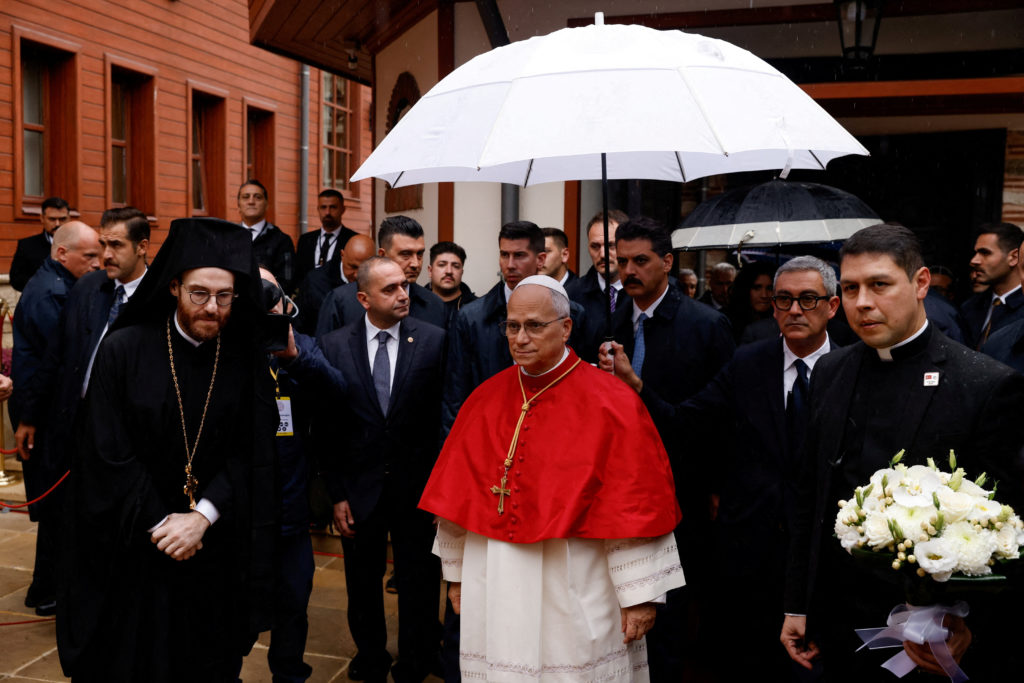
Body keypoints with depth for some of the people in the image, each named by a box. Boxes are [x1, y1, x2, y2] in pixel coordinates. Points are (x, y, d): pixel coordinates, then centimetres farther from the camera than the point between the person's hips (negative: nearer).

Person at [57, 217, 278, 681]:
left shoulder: (246, 361, -3)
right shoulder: (123, 350, -9)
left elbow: (250, 456, -4)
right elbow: (108, 454, -10)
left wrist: (202, 516, -16)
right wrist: (159, 523, -13)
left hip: (214, 551, 2)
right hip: (132, 546, -2)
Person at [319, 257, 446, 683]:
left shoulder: (433, 340, -7)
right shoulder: (334, 345, -4)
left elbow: (445, 418, -5)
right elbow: (328, 425, -2)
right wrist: (337, 493, -3)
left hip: (418, 487, -1)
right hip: (360, 488, 1)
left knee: (418, 584, 12)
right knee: (363, 584, 18)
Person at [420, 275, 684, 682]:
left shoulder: (610, 405, -10)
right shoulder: (485, 400, 3)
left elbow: (635, 505, -11)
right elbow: (460, 494, 8)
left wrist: (640, 595, -11)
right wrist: (457, 573, 12)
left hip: (574, 591, -3)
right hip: (495, 590, 4)